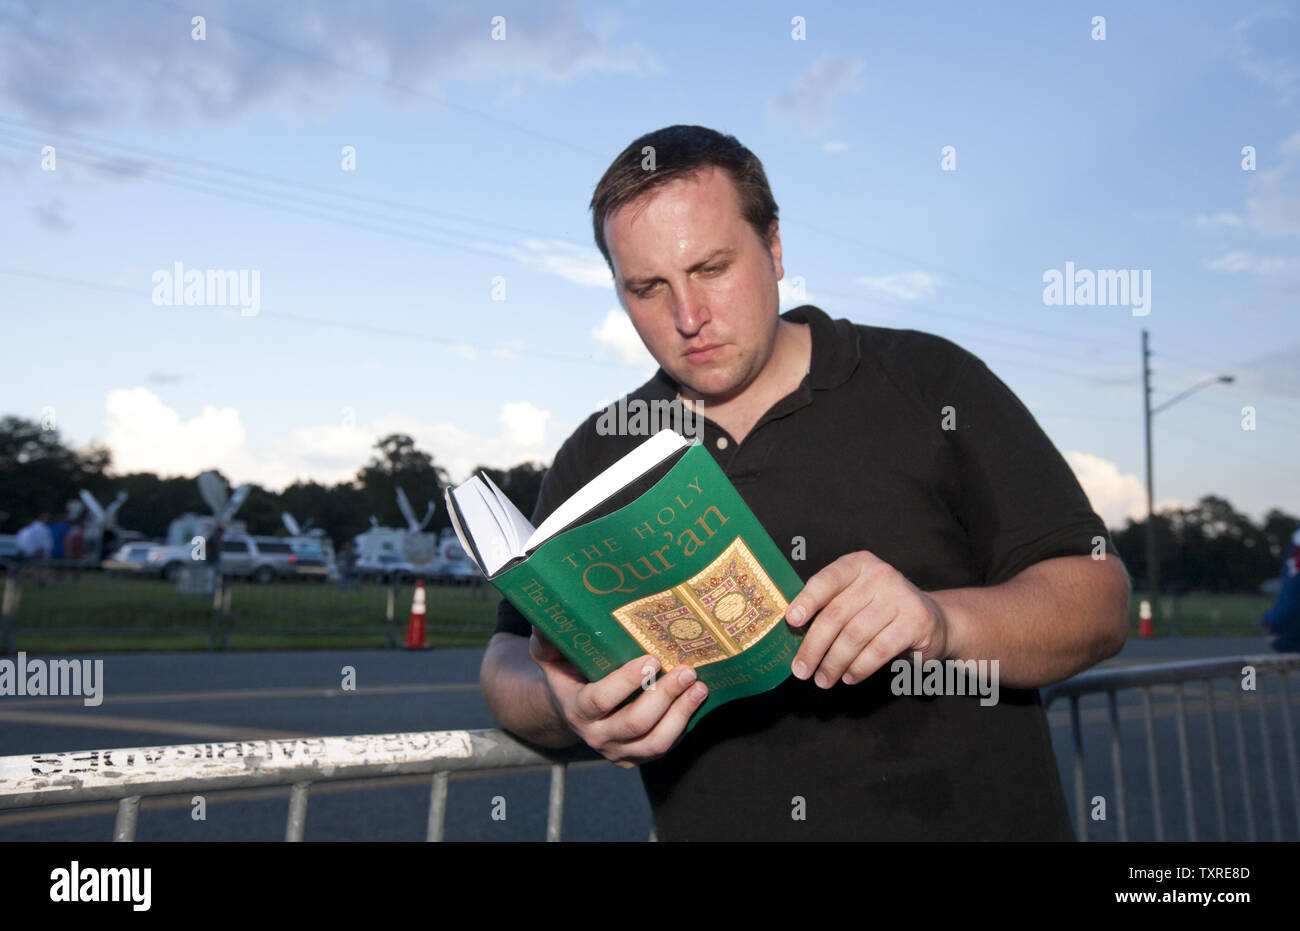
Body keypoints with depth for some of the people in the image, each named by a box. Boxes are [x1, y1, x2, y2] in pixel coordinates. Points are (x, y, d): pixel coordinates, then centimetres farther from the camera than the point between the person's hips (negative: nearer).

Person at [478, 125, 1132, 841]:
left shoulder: (929, 384, 1)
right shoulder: (596, 459, 8)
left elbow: (1098, 600, -1)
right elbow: (507, 666, 6)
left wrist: (941, 621, -20)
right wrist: (569, 706, -16)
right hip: (714, 826, 3)